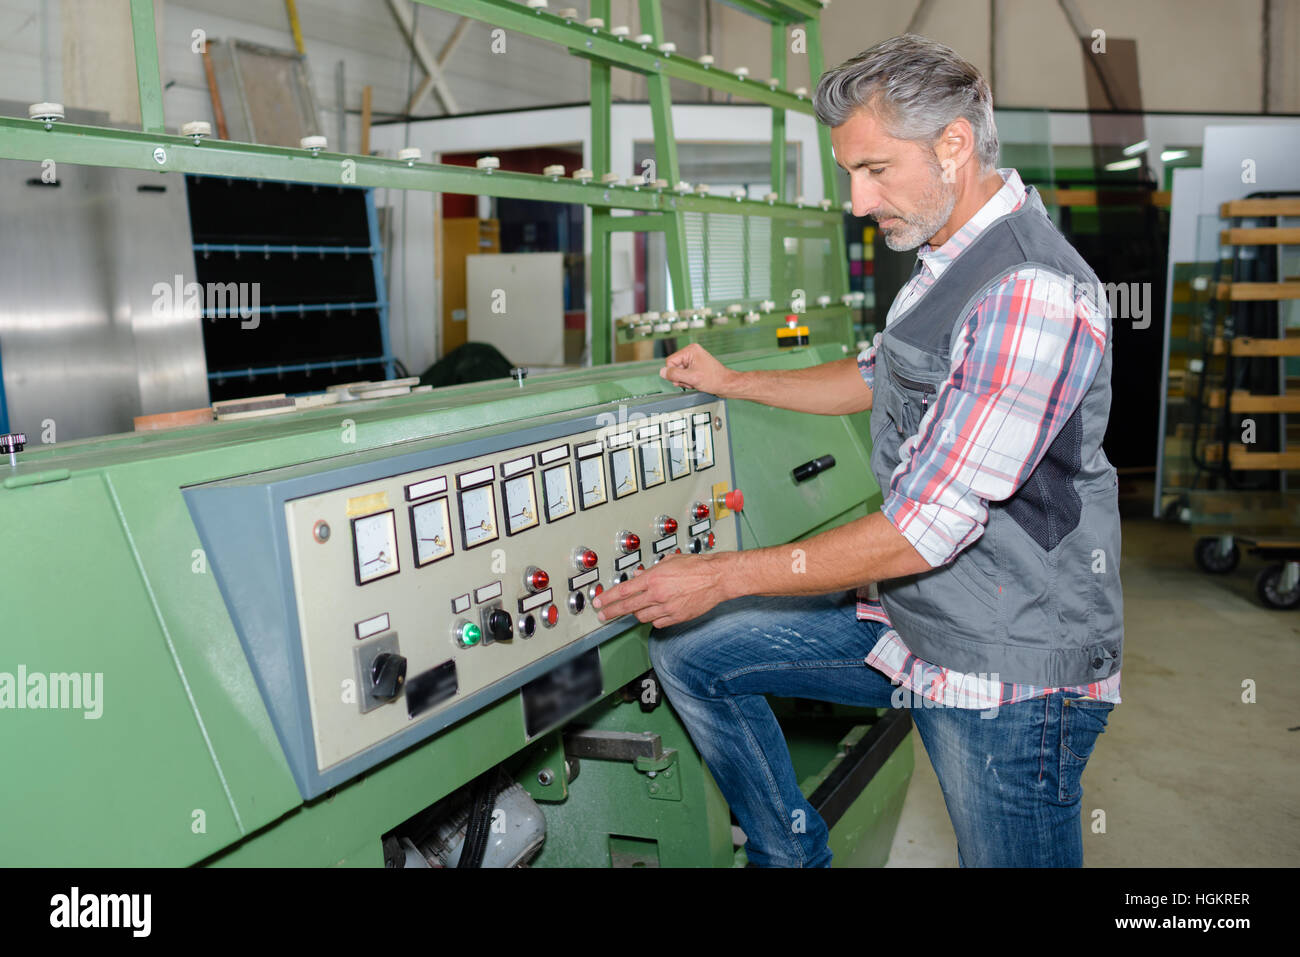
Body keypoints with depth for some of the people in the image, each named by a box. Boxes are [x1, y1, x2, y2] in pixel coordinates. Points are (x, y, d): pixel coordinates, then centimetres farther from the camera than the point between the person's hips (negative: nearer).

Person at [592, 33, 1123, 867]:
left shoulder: (1032, 295, -24)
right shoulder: (950, 261, 8)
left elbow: (925, 532, -26)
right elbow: (880, 377, 28)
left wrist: (720, 576, -20)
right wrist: (732, 383, 26)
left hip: (1011, 669, -9)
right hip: (909, 616, 9)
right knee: (690, 650, 9)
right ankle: (793, 853, 22)